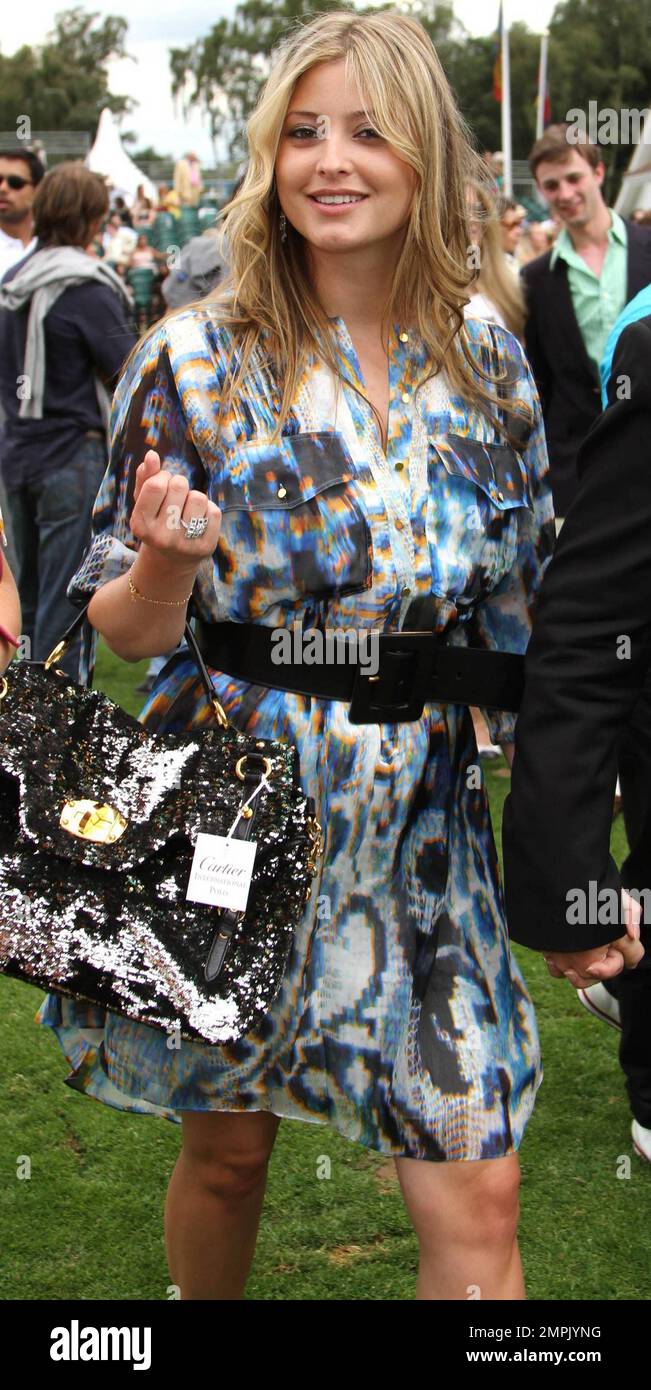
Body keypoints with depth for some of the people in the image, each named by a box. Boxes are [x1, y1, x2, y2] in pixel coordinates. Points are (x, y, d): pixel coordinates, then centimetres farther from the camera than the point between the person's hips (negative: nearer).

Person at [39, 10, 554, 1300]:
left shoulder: (490, 365, 2)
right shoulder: (192, 356, -7)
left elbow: (525, 617, 9)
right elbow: (126, 629, -4)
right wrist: (169, 558, -25)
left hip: (422, 829, 2)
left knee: (475, 1205, 1)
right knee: (226, 1151, 16)